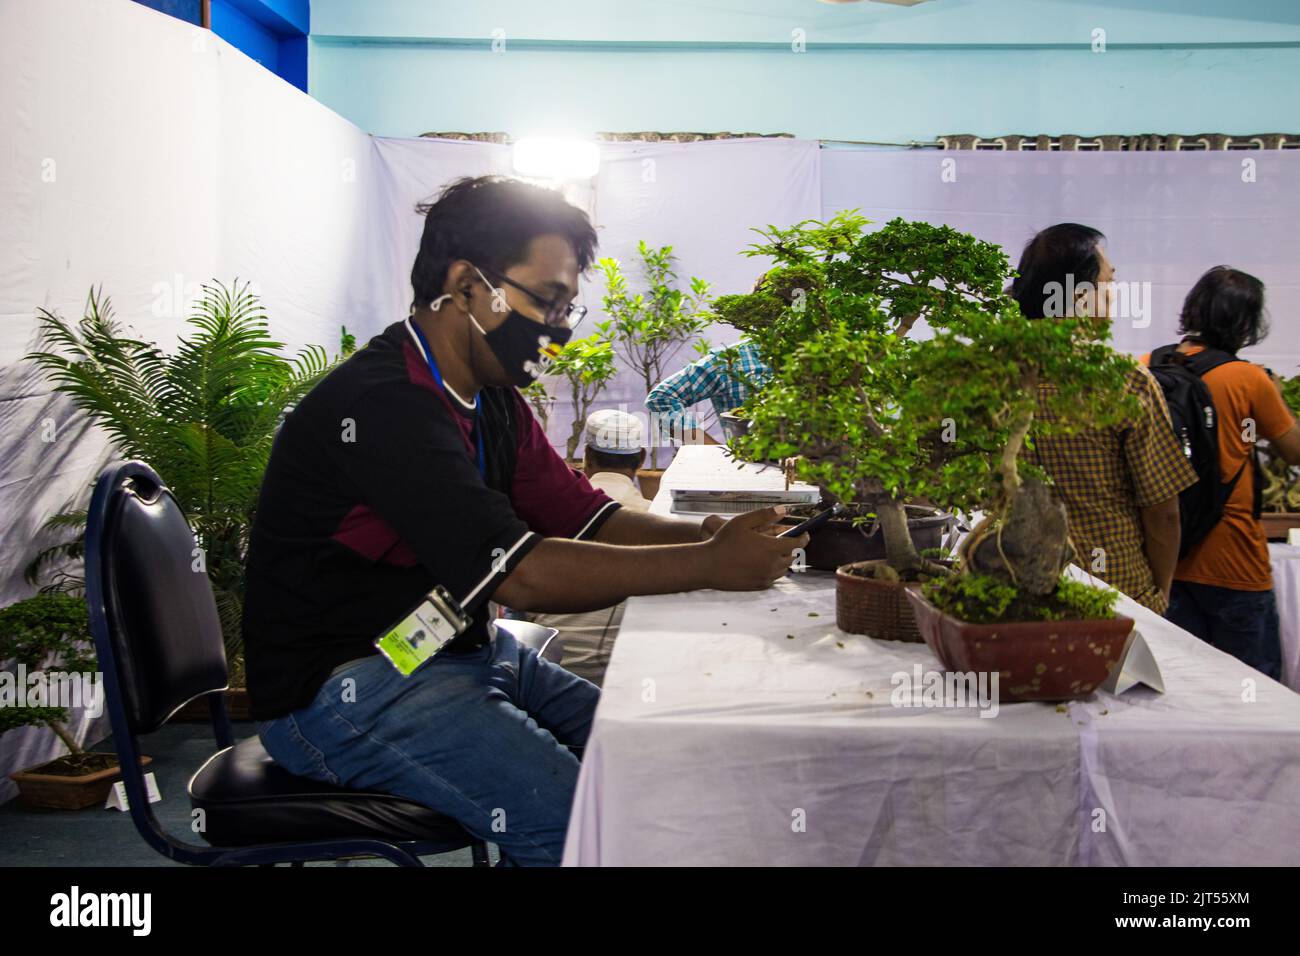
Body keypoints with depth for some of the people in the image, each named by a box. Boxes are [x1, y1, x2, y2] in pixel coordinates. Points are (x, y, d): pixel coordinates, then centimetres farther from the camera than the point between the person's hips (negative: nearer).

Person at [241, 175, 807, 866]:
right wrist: (708, 566, -24)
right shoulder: (383, 405, -24)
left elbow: (584, 515, 7)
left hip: (463, 650, 10)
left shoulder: (493, 401, 8)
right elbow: (520, 574, -29)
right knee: (577, 821, -23)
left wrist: (703, 534, -11)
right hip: (343, 689, -9)